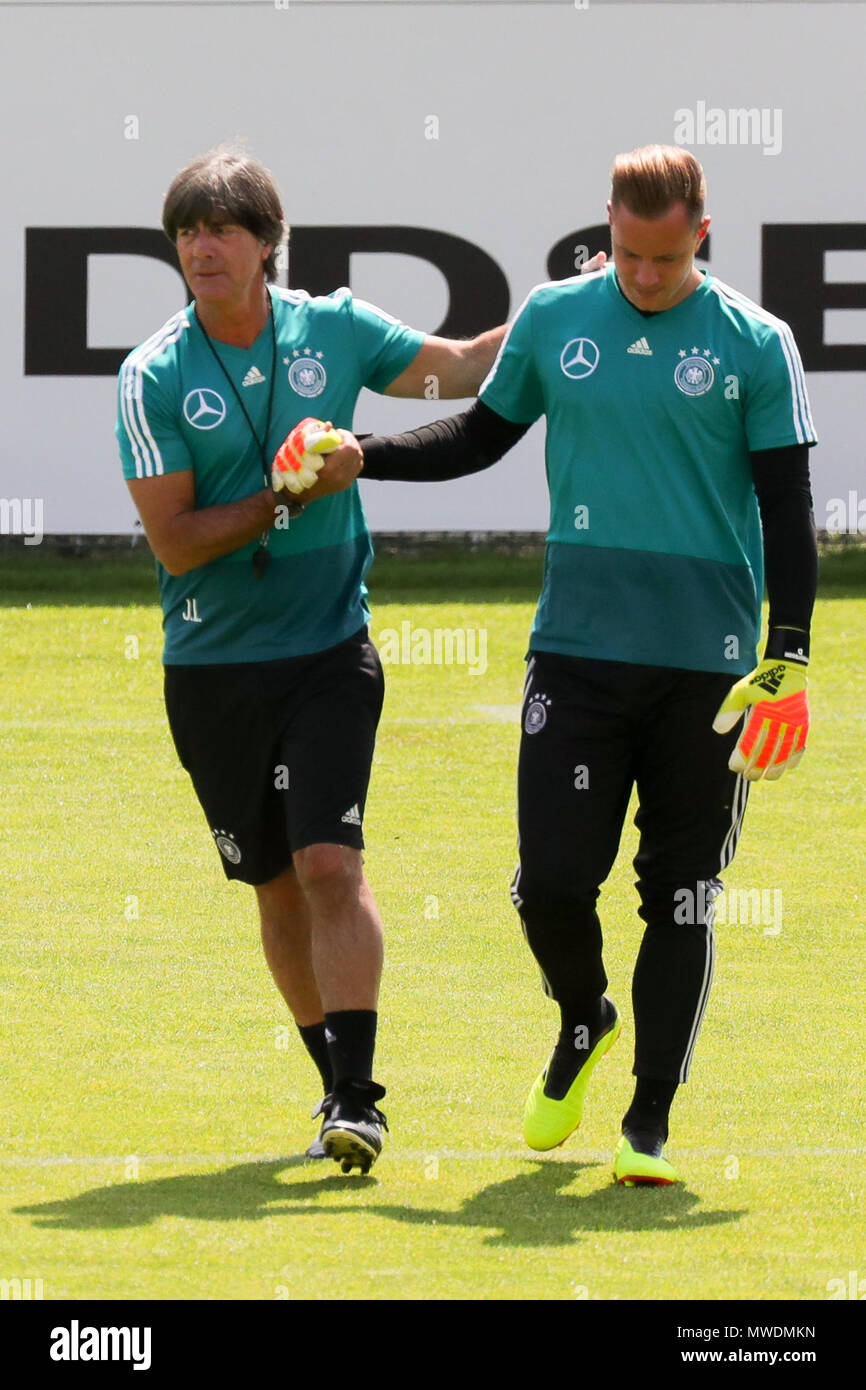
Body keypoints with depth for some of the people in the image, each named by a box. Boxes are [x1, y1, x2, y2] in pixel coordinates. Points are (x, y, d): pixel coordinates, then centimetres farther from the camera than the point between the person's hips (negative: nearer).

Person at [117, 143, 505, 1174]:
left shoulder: (333, 330, -1)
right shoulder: (154, 377, -7)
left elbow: (461, 366, 13)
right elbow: (175, 542, -11)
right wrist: (295, 491, -18)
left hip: (329, 651, 0)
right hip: (212, 665, 0)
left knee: (330, 866, -15)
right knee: (278, 887, 9)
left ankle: (356, 1101, -14)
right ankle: (338, 1081, 26)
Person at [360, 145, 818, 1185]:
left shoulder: (755, 344, 0)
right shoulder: (554, 319, 6)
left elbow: (787, 508, 2)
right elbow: (483, 435, 20)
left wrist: (788, 658, -5)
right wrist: (359, 456, 8)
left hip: (707, 664, -2)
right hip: (578, 649, 2)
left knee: (680, 897, 0)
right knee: (551, 883, -5)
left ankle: (648, 1125, 7)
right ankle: (583, 1023, 27)